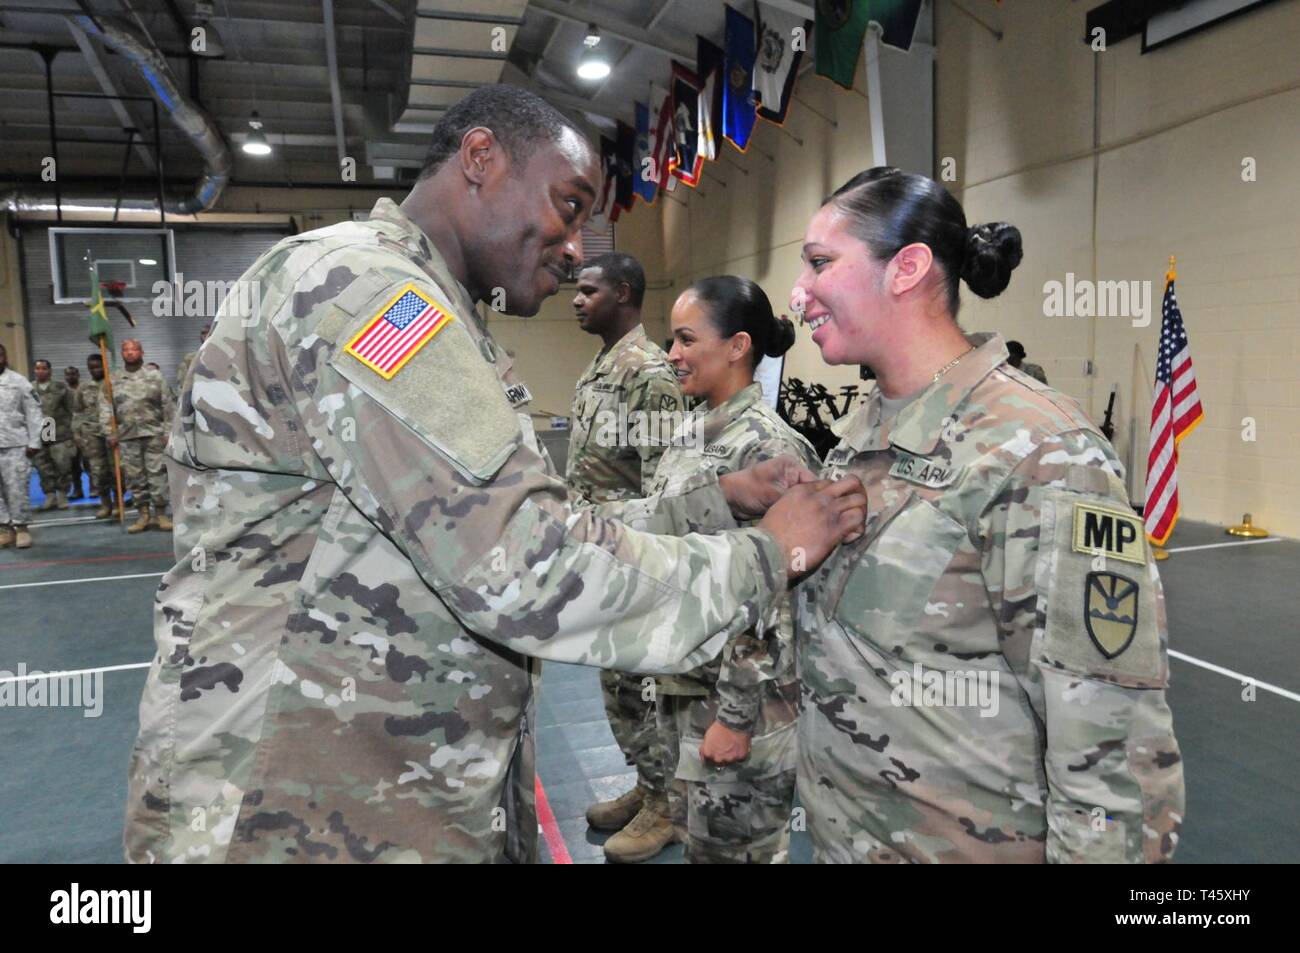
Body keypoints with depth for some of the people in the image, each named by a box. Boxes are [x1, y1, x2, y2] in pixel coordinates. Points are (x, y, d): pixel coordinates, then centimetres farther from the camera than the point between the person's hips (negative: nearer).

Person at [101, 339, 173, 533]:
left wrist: (168, 432, -6)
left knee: (157, 474, -4)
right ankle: (143, 515, 11)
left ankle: (160, 514, 2)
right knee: (133, 476, 4)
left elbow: (169, 406, 1)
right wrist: (109, 433, 0)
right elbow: (106, 408, 9)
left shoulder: (155, 376, 5)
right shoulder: (114, 381, 12)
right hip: (127, 436, 3)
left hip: (154, 434, -3)